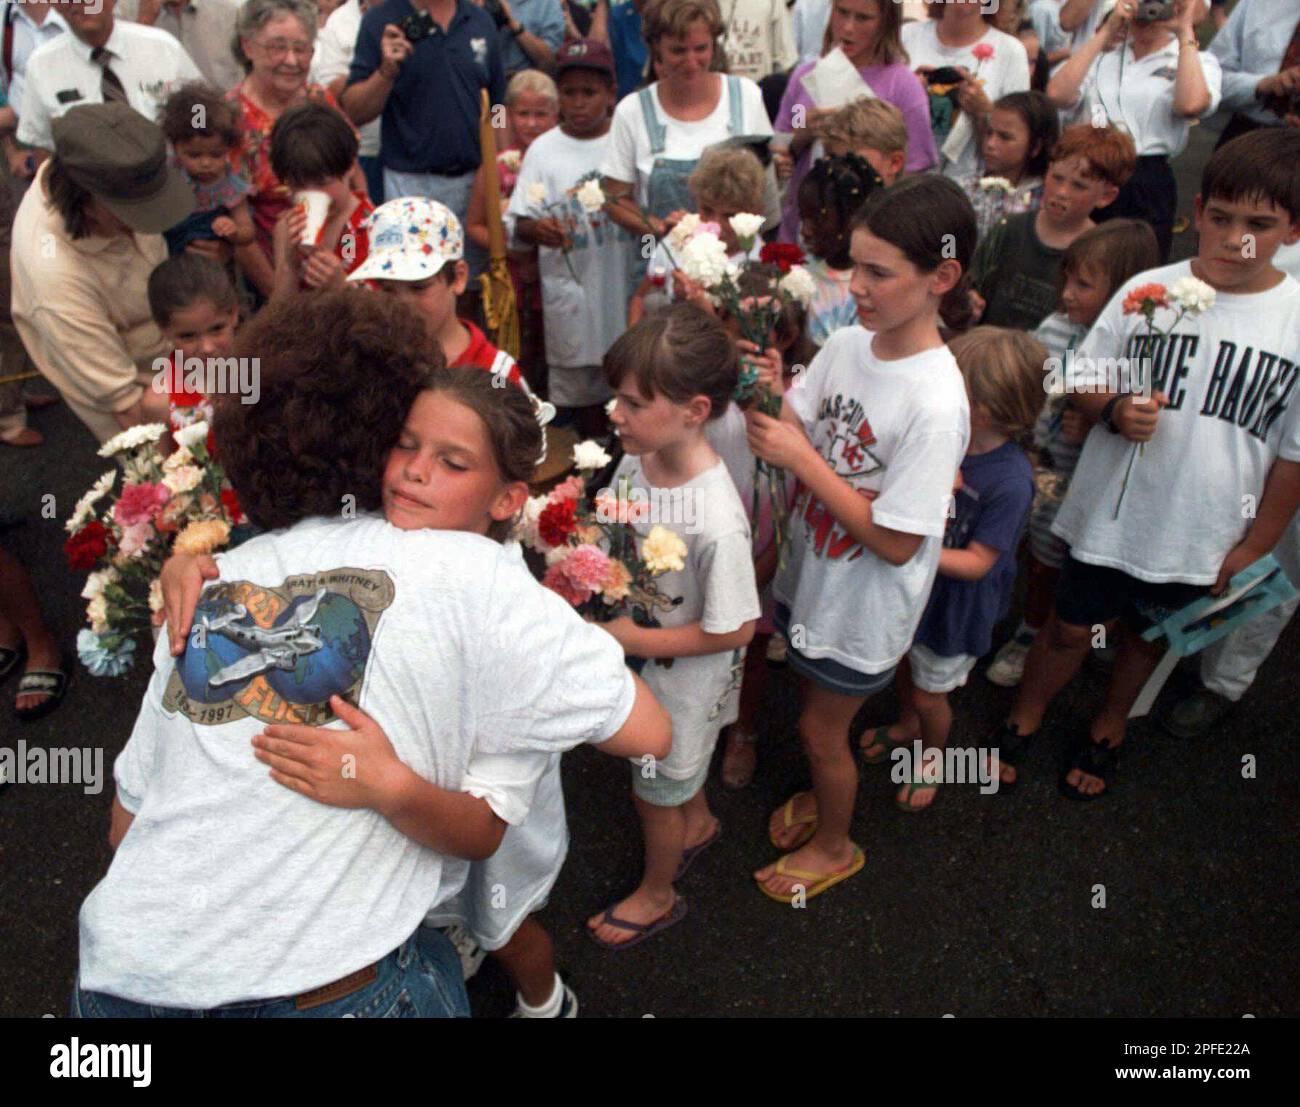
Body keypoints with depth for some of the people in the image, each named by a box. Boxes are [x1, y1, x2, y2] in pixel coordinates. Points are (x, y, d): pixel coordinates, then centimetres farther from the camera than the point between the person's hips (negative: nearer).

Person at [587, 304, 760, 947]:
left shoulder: (717, 524, -38)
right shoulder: (636, 458, -16)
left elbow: (732, 631, -27)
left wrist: (630, 638, -25)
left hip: (684, 672, -6)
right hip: (636, 654, 6)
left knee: (655, 794, 19)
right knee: (680, 763, 33)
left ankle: (657, 895, 49)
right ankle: (699, 823, 65)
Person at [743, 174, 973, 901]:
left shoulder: (936, 403, -30)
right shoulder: (847, 345, -9)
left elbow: (895, 542, -27)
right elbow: (796, 437, -3)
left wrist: (802, 459, -28)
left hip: (865, 607, -6)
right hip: (812, 573, 6)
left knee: (821, 729, 14)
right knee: (821, 710, 27)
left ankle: (835, 845, 42)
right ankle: (823, 795, 56)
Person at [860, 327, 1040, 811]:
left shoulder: (1010, 481, -31)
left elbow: (977, 563, -25)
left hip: (954, 603, -5)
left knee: (930, 694, 17)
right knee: (903, 664, 29)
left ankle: (931, 756, 48)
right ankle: (907, 725, 60)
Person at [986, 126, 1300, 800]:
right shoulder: (1149, 291, -9)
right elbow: (1082, 382, 1)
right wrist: (1116, 410, -22)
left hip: (1202, 535, 1)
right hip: (1109, 511, -1)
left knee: (1149, 636, 22)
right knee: (1072, 627, 13)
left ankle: (1108, 729, 48)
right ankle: (1021, 723, 38)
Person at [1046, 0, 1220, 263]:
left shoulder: (1196, 61, 9)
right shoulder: (1103, 52, 17)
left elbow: (1192, 104, -16)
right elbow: (1058, 94, -4)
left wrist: (1184, 32, -8)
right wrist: (1107, 31, 0)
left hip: (1147, 186, -2)